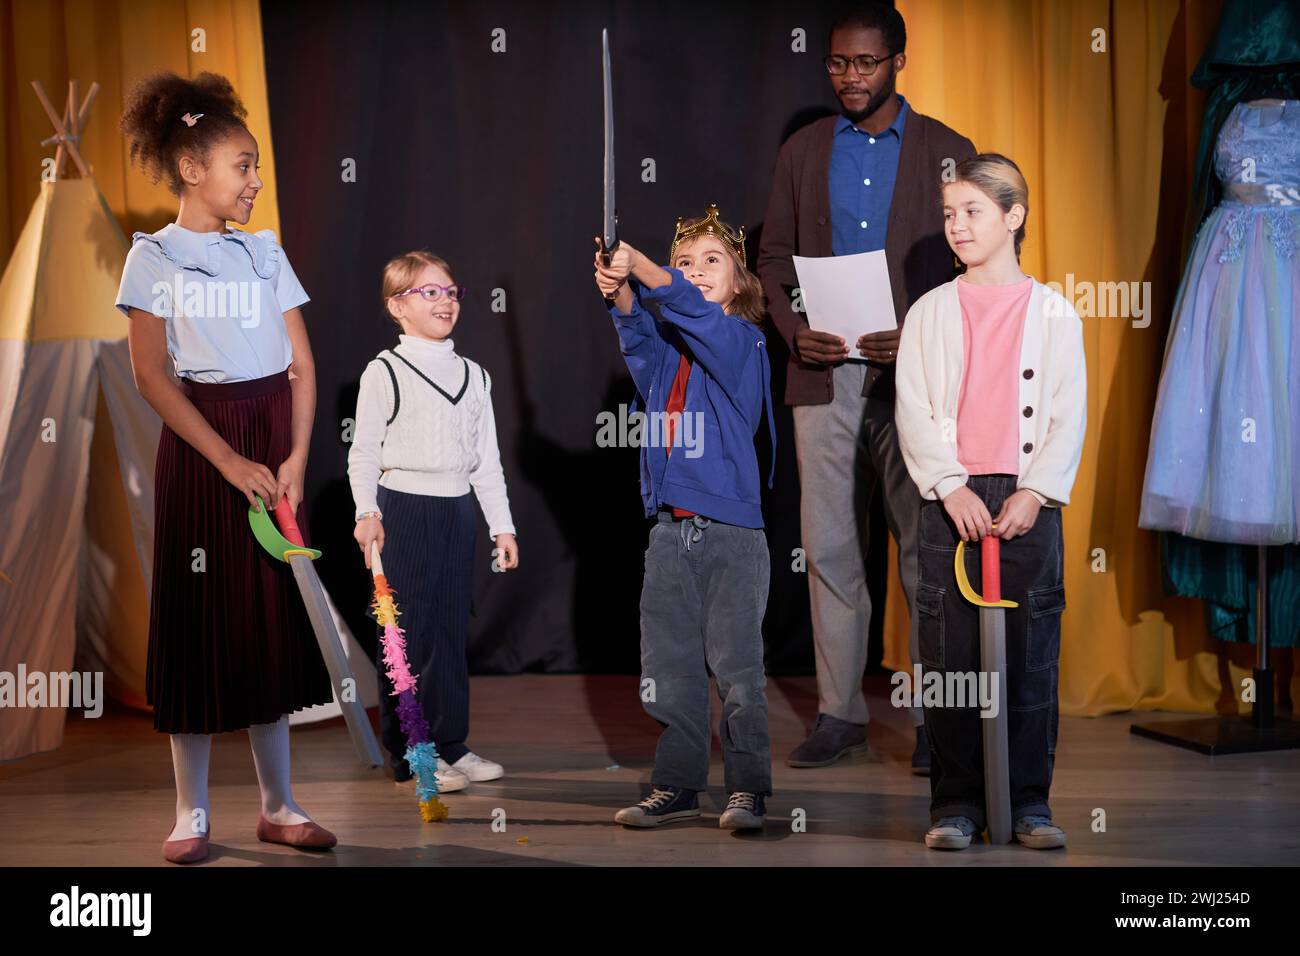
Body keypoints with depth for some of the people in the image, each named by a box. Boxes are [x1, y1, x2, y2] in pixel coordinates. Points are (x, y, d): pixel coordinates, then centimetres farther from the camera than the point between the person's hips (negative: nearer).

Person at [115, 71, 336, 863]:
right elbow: (152, 375, -9)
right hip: (199, 448, -3)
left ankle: (279, 805, 15)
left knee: (273, 619, 6)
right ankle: (192, 812, 9)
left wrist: (296, 460, -6)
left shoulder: (266, 252, 10)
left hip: (274, 445, 4)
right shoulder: (154, 256, -1)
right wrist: (229, 461, -15)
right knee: (198, 619, 0)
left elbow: (302, 365, 6)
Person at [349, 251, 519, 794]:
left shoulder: (473, 375, 13)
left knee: (451, 629, 9)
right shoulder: (385, 372, -3)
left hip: (457, 511, 5)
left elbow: (487, 458, 14)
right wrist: (367, 512, -19)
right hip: (403, 510, -5)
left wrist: (502, 525, 10)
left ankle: (450, 745, 17)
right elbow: (364, 452, -6)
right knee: (406, 632, -3)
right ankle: (410, 757, 5)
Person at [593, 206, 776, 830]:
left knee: (735, 663, -2)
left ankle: (749, 788, 6)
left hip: (731, 528, -5)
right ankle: (677, 786, 17)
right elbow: (638, 337, -10)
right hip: (670, 529, 5)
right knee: (669, 666, 8)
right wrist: (621, 293, -30)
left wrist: (637, 265, -31)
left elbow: (692, 310, -21)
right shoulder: (666, 344, 11)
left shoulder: (741, 339, -2)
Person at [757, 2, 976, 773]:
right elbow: (774, 256, 13)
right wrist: (794, 329, -5)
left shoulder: (946, 151, 3)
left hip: (911, 379, -3)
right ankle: (841, 712, 14)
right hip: (825, 377, 3)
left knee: (925, 551, 0)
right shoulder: (802, 152, 11)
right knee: (830, 549, 5)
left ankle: (934, 720, 7)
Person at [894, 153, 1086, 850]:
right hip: (949, 498, 1)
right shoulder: (929, 312, 10)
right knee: (949, 655, -1)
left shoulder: (1053, 312, 8)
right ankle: (955, 803, 7)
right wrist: (951, 488, -10)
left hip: (1030, 500, 0)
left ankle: (1029, 801, 10)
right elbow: (913, 411, 3)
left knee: (1031, 655, 0)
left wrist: (1033, 493, -10)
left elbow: (1070, 417, 3)